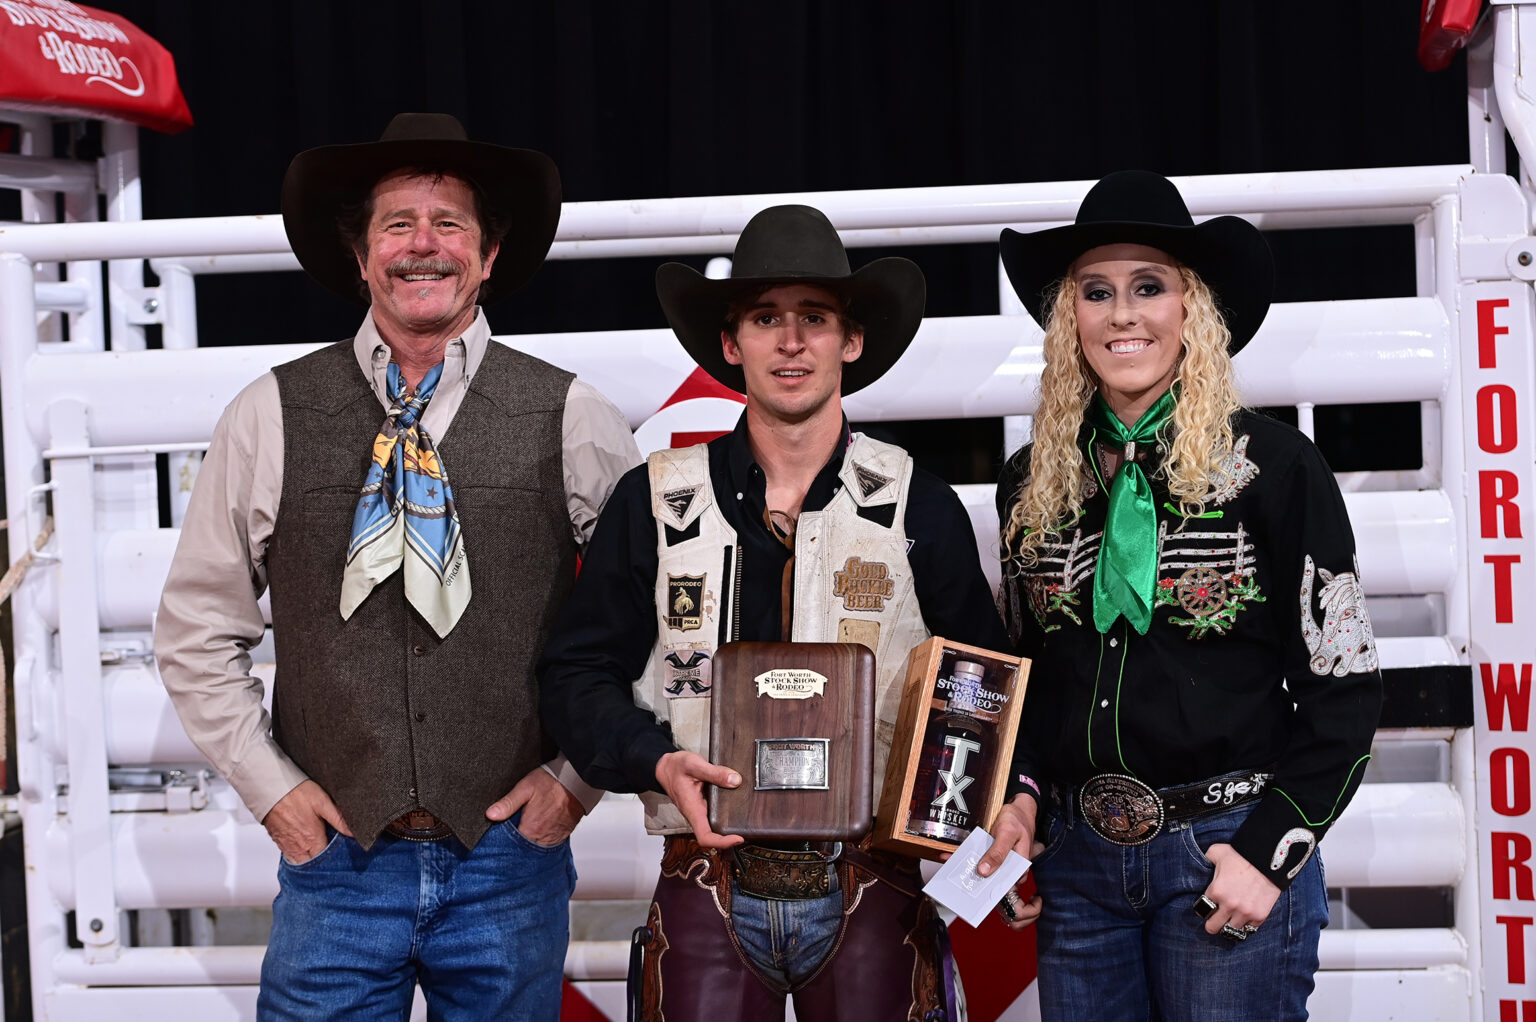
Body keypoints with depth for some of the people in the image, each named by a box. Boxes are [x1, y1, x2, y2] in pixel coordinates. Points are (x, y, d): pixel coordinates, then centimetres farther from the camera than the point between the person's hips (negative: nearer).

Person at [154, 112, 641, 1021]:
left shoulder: (571, 420, -2)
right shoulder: (270, 417, 0)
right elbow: (197, 631, 7)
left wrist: (582, 774, 0)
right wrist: (269, 786, 1)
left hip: (511, 856, 0)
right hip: (334, 857, 0)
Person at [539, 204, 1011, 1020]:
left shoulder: (920, 507, 5)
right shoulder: (654, 502, 4)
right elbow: (576, 673, 6)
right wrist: (657, 761, -12)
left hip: (871, 891, 0)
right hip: (708, 885, 0)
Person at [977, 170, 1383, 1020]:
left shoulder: (1273, 466, -5)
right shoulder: (1029, 485, 7)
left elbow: (1344, 686, -5)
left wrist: (1268, 853, -11)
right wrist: (1022, 798, 1)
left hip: (1225, 854, -3)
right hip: (1075, 859, 4)